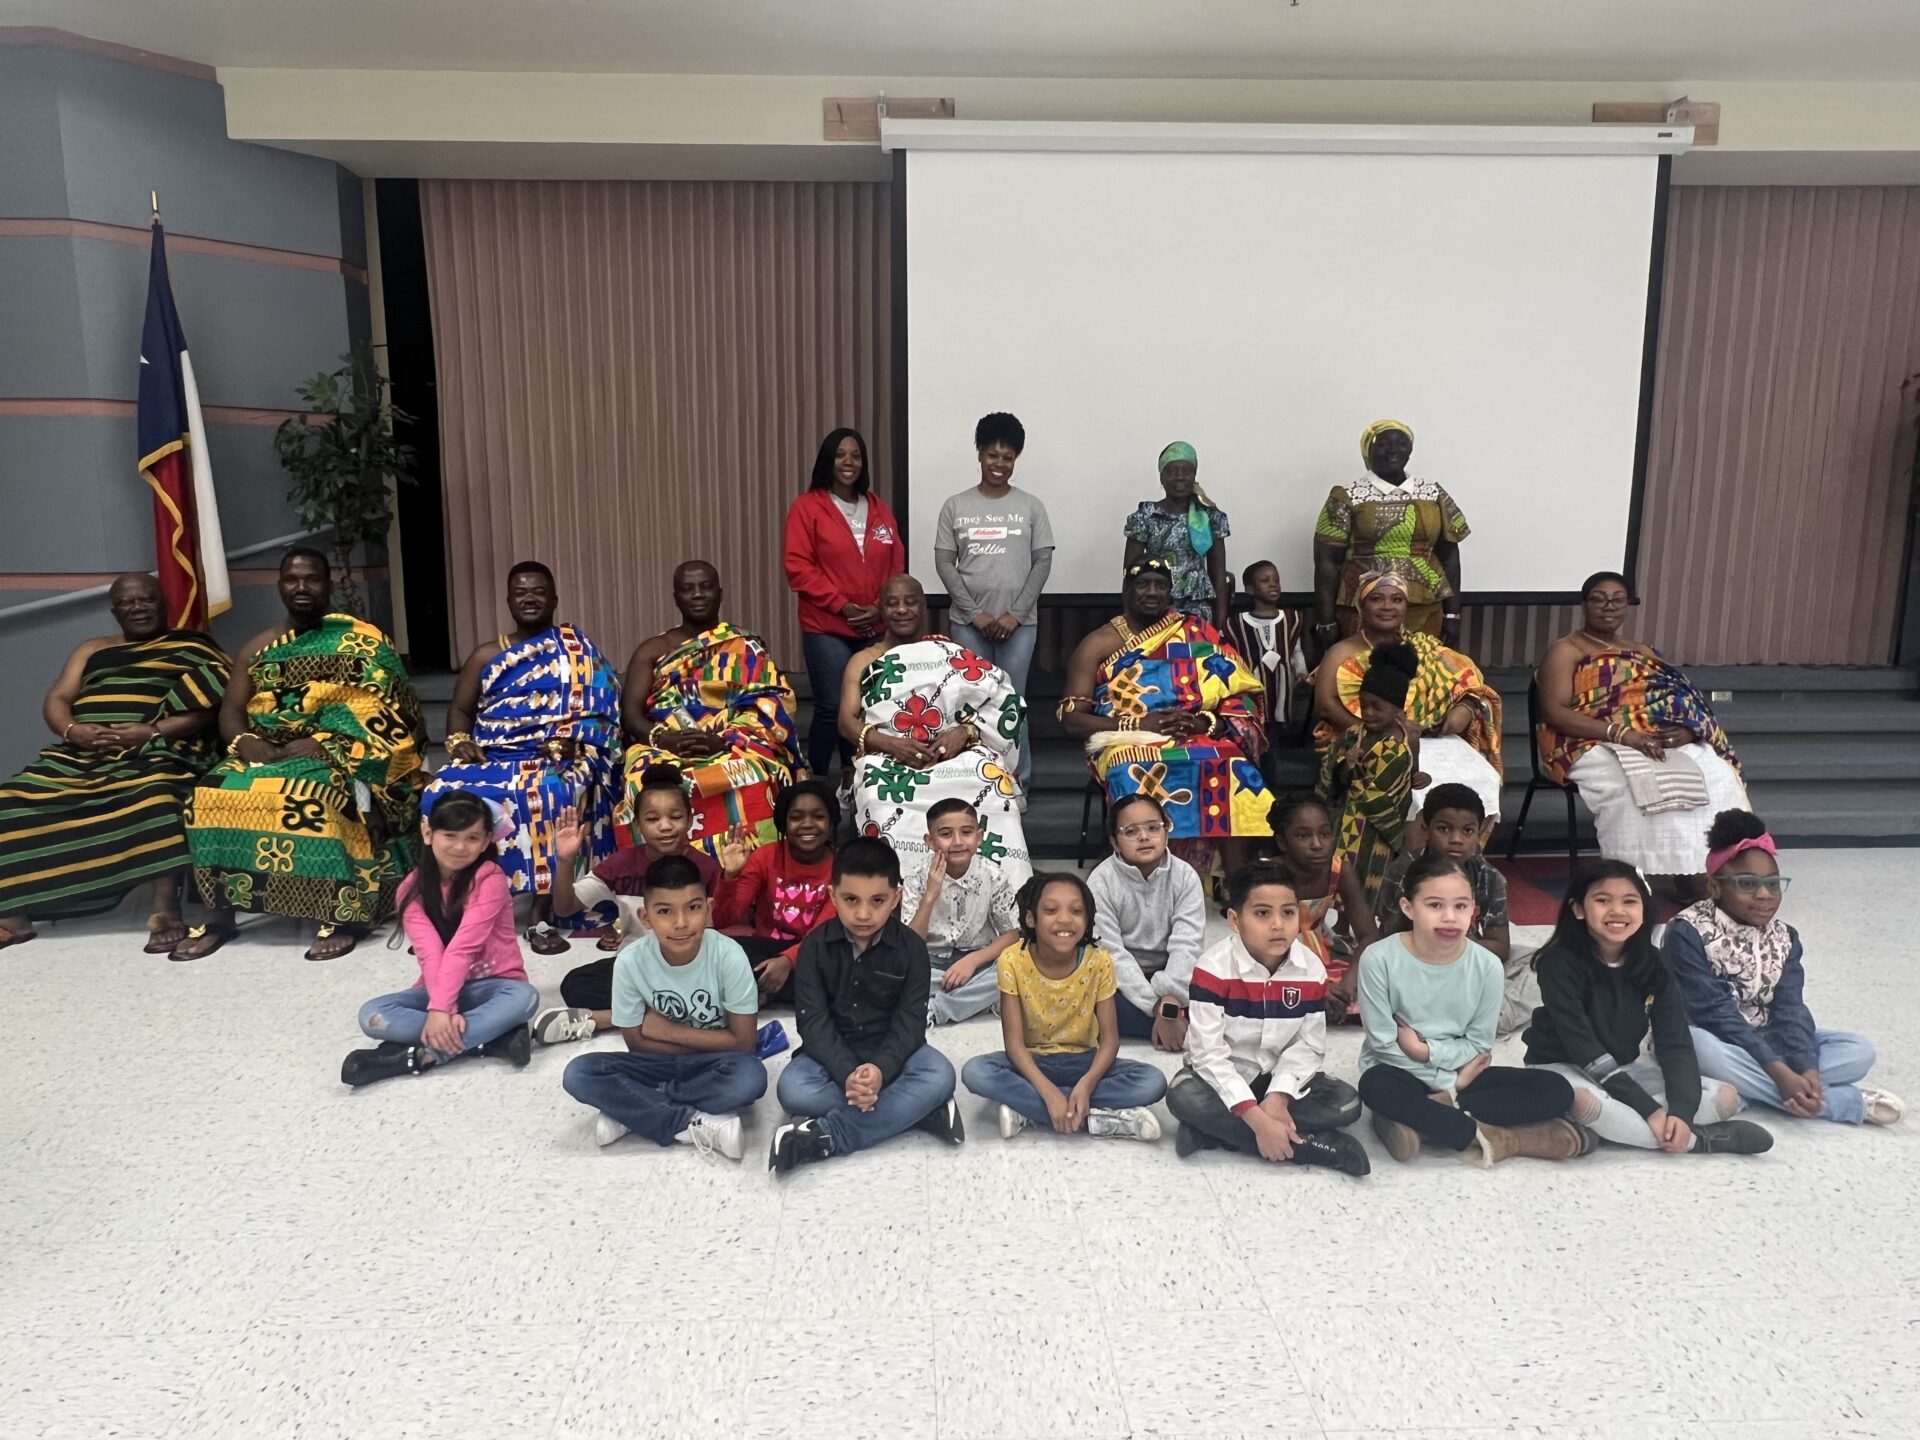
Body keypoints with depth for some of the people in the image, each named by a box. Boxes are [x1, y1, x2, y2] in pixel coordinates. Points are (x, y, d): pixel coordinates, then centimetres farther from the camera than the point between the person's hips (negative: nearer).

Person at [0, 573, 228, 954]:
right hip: (84, 752, 5)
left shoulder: (192, 648, 12)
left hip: (155, 751, -5)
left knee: (156, 794, -38)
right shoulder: (92, 649, 26)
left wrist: (153, 731, -17)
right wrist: (73, 730, -9)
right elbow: (56, 700, 15)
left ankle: (166, 909, -41)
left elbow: (205, 710, -1)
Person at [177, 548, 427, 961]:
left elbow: (379, 711, -8)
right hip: (266, 751, 5)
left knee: (312, 795, -37)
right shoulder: (261, 646, 17)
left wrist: (323, 744, -21)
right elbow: (230, 709, 12)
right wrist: (245, 740, -11)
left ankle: (340, 914, -30)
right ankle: (218, 915, -14)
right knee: (216, 793, -23)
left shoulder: (361, 641, 2)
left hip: (336, 755, -5)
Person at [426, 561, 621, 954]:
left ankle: (542, 916, -31)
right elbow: (460, 709, 18)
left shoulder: (579, 650, 10)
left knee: (548, 794, -39)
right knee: (443, 796, -28)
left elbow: (601, 711, 1)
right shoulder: (486, 655, 19)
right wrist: (459, 741, -4)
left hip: (555, 758, -3)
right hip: (491, 757, 3)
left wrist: (573, 742, -18)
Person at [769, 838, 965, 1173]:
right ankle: (921, 1110, -25)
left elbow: (910, 1021, -13)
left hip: (890, 1050, 0)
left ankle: (823, 1137, -31)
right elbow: (813, 1021, -14)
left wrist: (881, 1068, -34)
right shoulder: (815, 946, -8)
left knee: (940, 1076, -31)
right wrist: (846, 1073, -31)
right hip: (834, 1052, 0)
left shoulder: (911, 948, -8)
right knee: (792, 1089, -31)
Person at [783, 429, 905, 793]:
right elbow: (798, 567, -8)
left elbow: (897, 565, 12)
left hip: (875, 628, 4)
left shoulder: (879, 510, 14)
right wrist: (842, 605, -13)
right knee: (831, 707, -7)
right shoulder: (806, 508, -1)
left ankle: (852, 780, 16)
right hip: (825, 628, -4)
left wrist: (880, 607, -4)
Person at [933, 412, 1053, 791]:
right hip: (967, 622, 1)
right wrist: (974, 613, -7)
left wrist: (1015, 613, -8)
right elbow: (944, 562, 1)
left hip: (1019, 623, -1)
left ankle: (1018, 781, 12)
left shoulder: (1030, 505, 4)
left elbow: (1043, 561, 1)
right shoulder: (956, 506, 4)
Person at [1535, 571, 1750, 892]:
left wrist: (1687, 731, -10)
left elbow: (1676, 699, 16)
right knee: (1643, 783, -36)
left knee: (1717, 773, -22)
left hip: (1661, 743, 6)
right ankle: (1652, 874, -30)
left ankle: (1714, 868, -23)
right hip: (1594, 746, -6)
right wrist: (1621, 733, -20)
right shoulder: (1565, 651, 5)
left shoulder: (1642, 653, 25)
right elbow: (1555, 712, -10)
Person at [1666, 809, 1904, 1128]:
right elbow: (1714, 1013, -24)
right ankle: (1847, 1102, -31)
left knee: (1859, 1050, -11)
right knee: (1701, 1047, -41)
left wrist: (1807, 1068, -28)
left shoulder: (1783, 938, 3)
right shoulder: (1688, 933, -17)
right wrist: (1778, 1071, -31)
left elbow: (1789, 1010, -8)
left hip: (1764, 1043, 6)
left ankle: (1746, 1087, -27)